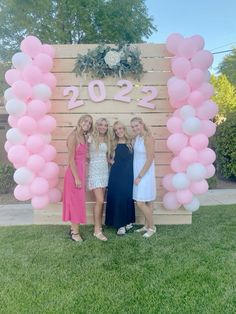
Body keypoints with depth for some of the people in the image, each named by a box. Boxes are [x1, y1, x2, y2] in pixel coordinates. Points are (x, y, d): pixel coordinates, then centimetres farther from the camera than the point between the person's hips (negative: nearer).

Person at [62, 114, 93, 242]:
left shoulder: (84, 137, 11)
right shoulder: (73, 136, -14)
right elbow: (71, 159, -18)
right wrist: (76, 178, -20)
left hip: (82, 171, 9)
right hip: (74, 172, -9)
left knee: (78, 201, 15)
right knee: (75, 201, 0)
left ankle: (74, 228, 28)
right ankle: (75, 232, 13)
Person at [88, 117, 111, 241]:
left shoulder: (107, 140, 13)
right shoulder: (91, 138, -7)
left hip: (104, 170, 6)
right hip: (95, 171, -6)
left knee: (101, 201, 10)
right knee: (100, 200, -11)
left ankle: (99, 226, 21)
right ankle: (97, 230, -1)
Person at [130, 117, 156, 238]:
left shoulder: (148, 138, -17)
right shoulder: (137, 137, 8)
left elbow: (150, 160, -19)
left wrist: (140, 176, -16)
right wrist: (137, 175, 8)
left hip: (145, 173, -7)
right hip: (137, 172, 7)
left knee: (140, 203, -5)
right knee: (146, 202, 15)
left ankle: (152, 227, 13)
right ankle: (147, 225, 27)